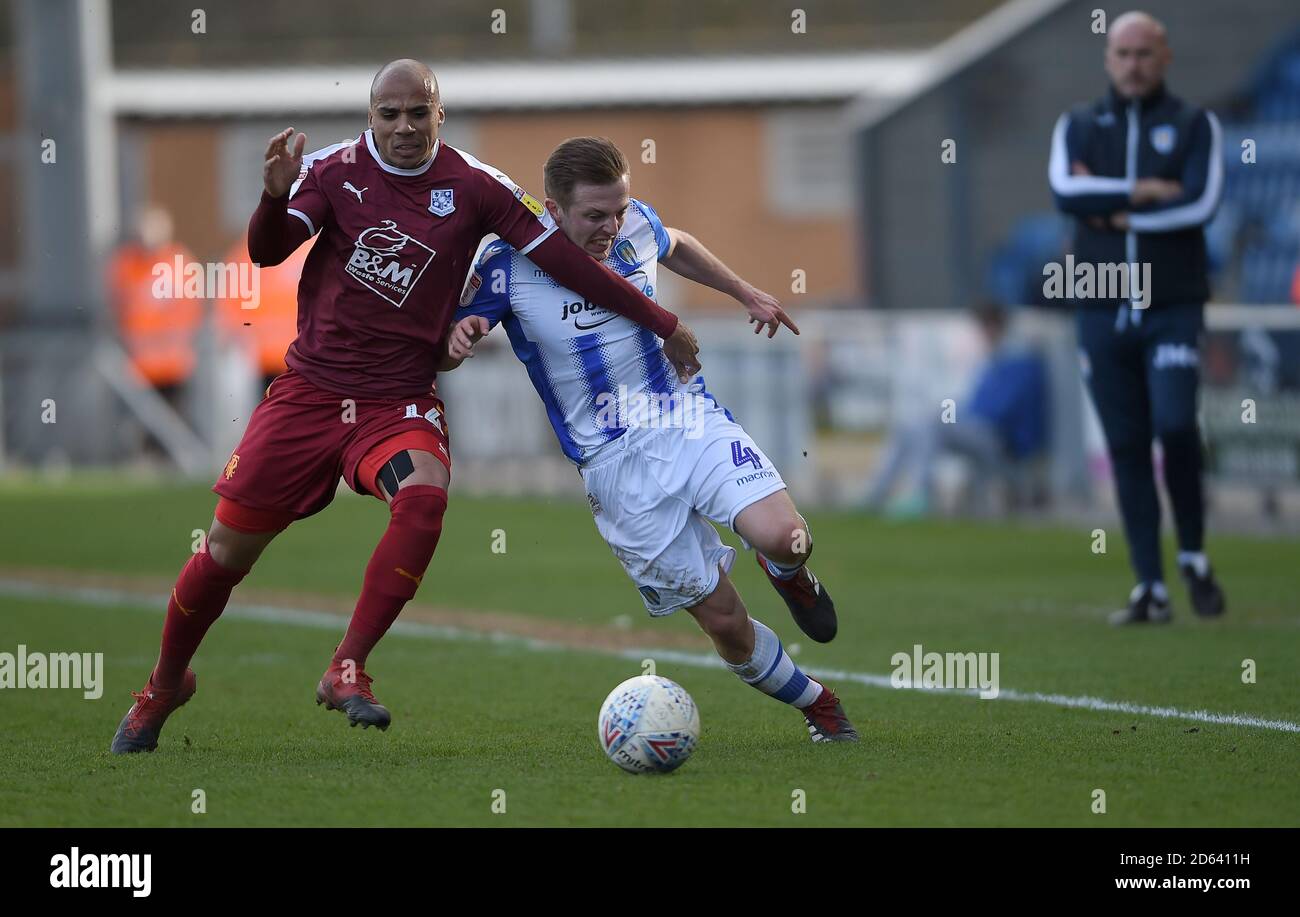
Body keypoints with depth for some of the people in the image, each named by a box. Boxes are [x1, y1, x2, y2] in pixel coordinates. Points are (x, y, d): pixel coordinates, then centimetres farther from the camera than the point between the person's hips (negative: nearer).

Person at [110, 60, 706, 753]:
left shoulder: (474, 187, -4)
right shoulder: (334, 169, -3)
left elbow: (565, 259, -2)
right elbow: (267, 252, -13)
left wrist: (662, 324, -1)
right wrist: (276, 198, -35)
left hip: (400, 401, 0)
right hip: (310, 388, 0)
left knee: (425, 496, -32)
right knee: (227, 552, 1)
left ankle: (346, 671, -23)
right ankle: (163, 687, 27)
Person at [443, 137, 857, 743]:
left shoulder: (638, 225, 0)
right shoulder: (509, 265, -11)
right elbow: (440, 353, -2)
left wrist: (745, 294, 32)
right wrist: (459, 337, -25)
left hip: (688, 418, 2)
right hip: (613, 462, -2)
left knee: (785, 538, -24)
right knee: (723, 620, -4)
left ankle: (786, 572, 15)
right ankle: (815, 704, 22)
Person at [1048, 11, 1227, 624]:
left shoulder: (1194, 126, 6)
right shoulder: (1078, 127, 12)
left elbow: (1200, 204, -10)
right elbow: (1065, 191, -8)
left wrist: (1113, 213, -7)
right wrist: (1145, 191, -12)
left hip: (1174, 306, -3)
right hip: (1104, 312, 3)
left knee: (1175, 426, -18)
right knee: (1126, 447, 2)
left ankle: (1193, 557, 4)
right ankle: (1150, 588, 6)